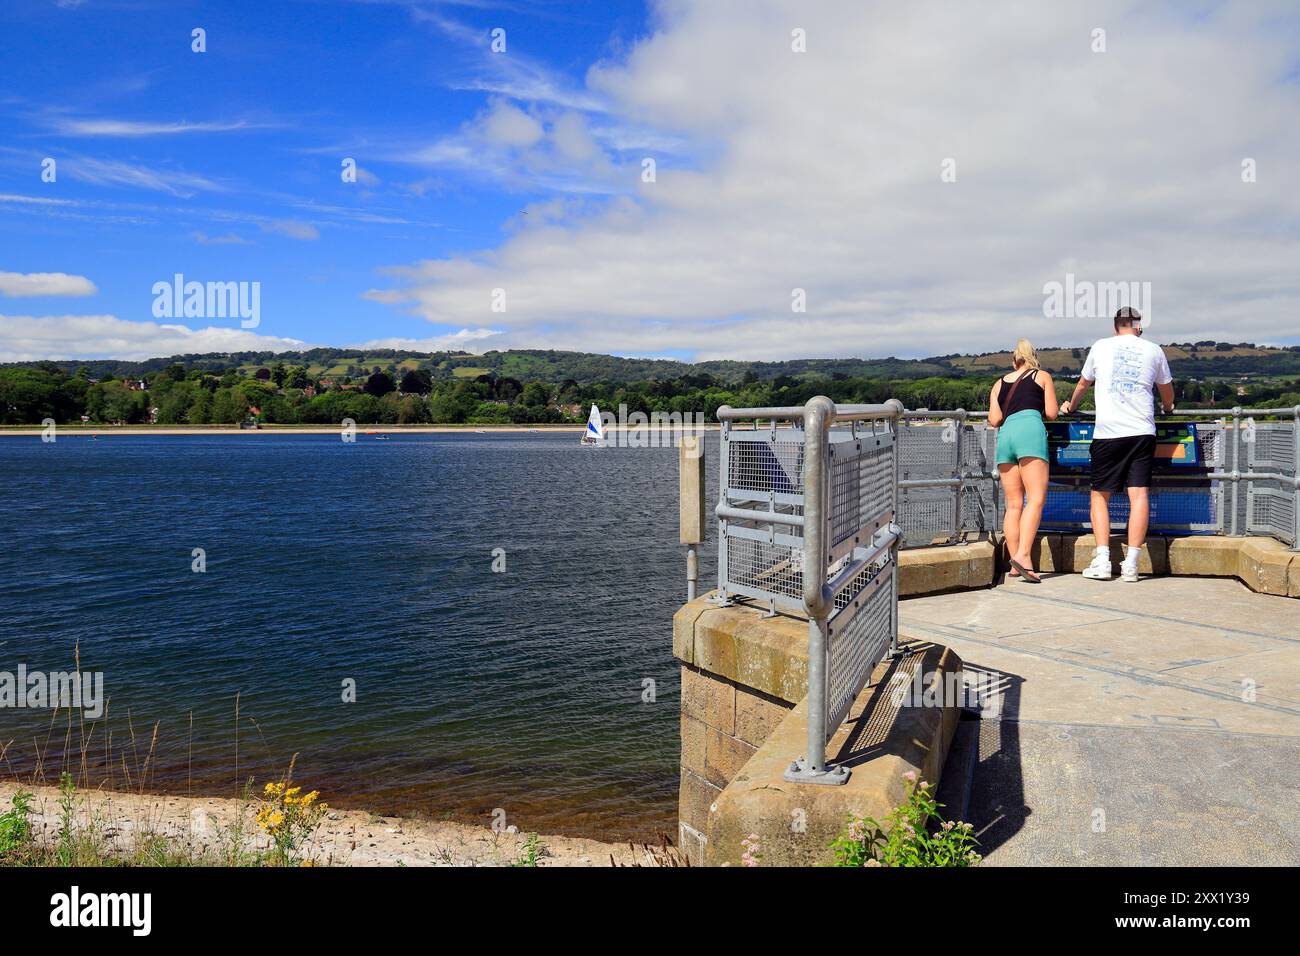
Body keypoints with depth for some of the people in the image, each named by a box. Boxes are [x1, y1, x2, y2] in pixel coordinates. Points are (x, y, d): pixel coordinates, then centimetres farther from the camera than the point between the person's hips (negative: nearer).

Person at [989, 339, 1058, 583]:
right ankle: (1023, 555, -28)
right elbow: (1051, 413, 11)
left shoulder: (999, 384, 25)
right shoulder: (1043, 377, 18)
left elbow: (994, 419, 13)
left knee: (1013, 505, 5)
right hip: (1030, 430, -4)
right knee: (1036, 498, -11)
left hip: (1004, 435, 4)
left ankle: (1015, 565, 1)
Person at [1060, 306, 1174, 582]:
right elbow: (1167, 391, 26)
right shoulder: (1153, 350, 12)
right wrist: (1167, 408, 48)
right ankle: (1131, 564, -5)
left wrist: (1070, 406, 42)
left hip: (1107, 432, -1)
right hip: (1142, 432, 1)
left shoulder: (1100, 347, 9)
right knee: (1139, 494, -1)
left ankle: (1102, 561, -3)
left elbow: (1083, 385, 23)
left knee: (1100, 496, 7)